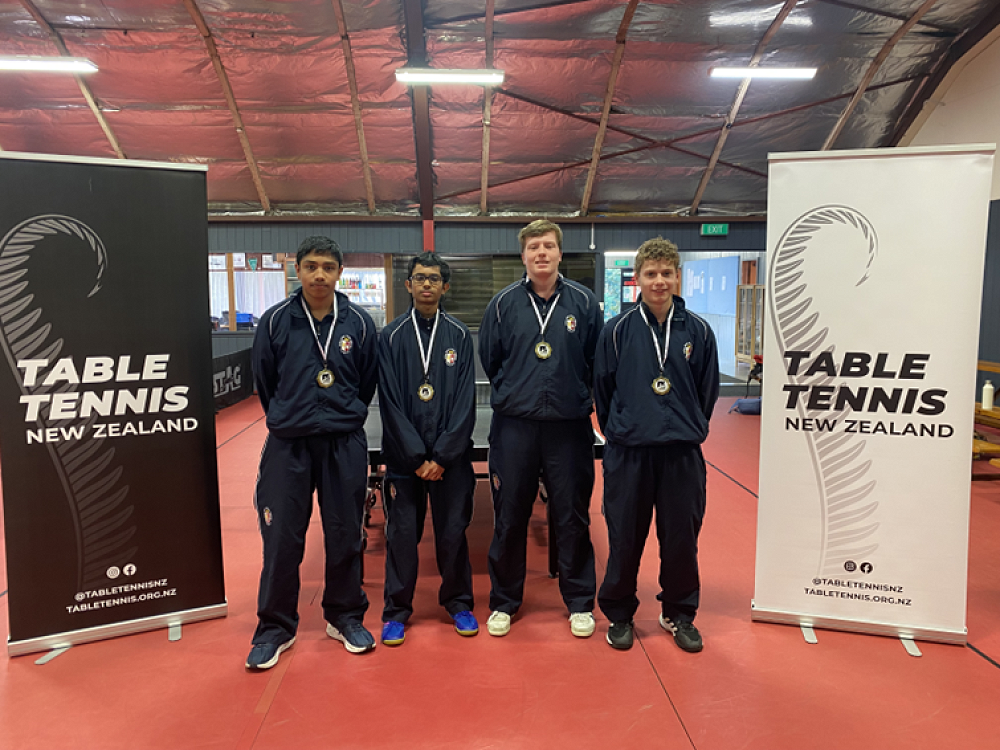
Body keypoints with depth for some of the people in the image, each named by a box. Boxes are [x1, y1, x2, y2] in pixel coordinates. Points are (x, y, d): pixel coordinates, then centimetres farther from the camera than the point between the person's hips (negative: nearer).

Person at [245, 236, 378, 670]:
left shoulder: (359, 323, 0)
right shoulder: (275, 322, -1)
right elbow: (265, 384, 10)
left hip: (345, 447, 1)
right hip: (287, 446, 0)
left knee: (345, 536, 10)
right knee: (281, 540, 5)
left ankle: (345, 617, 29)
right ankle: (276, 627, 23)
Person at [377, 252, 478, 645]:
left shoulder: (459, 336, 3)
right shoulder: (392, 336, 1)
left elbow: (465, 401, -2)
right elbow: (390, 403, -3)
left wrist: (442, 456, -8)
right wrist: (417, 457, -8)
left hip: (451, 457, 1)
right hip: (404, 456, 0)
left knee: (452, 531, 8)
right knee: (402, 534, 6)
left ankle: (458, 602, 28)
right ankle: (397, 610, 22)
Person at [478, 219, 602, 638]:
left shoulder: (584, 302, 2)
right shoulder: (504, 303, 3)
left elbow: (596, 362, 7)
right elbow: (489, 360, 10)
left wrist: (572, 395, 7)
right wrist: (515, 394, 10)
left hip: (569, 426, 0)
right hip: (514, 426, 1)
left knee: (572, 517, 9)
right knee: (509, 518, 9)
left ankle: (580, 603, 26)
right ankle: (504, 602, 26)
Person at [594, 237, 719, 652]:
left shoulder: (698, 330, 3)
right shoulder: (617, 329, -2)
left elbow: (708, 390, 11)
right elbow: (603, 388, 5)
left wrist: (688, 430, 12)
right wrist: (619, 432, 9)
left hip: (683, 454, 2)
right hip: (628, 452, -1)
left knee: (681, 538, 11)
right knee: (625, 539, 7)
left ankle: (679, 614, 32)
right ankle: (619, 614, 28)